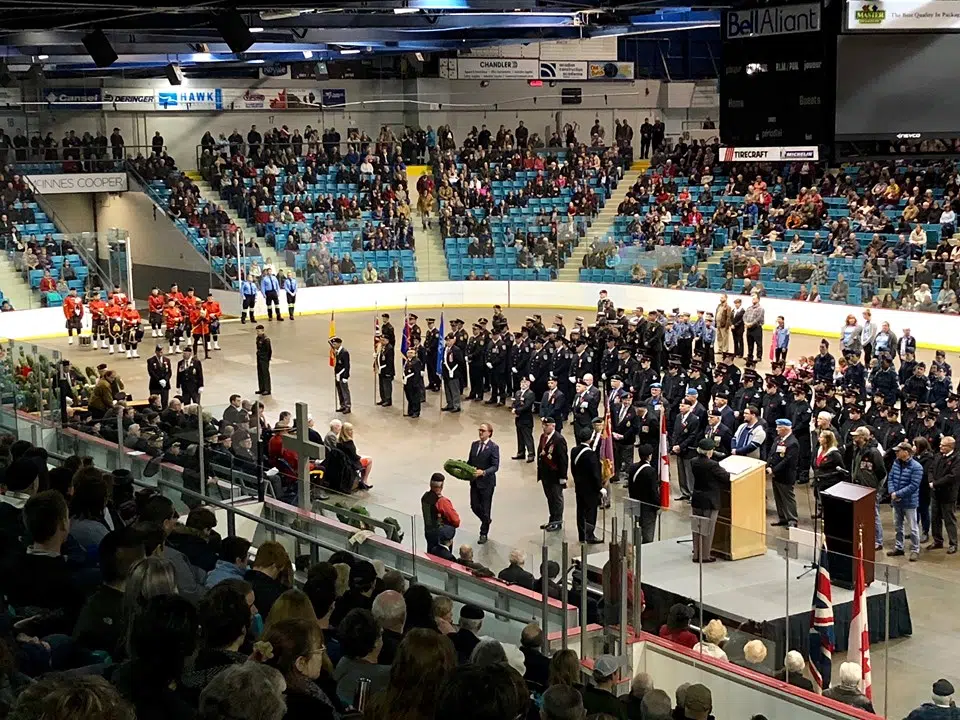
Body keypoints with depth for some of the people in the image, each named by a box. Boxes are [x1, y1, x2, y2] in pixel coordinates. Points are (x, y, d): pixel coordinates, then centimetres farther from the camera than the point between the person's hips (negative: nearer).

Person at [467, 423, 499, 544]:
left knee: (485, 508, 4)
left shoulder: (493, 447, -13)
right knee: (474, 506, 10)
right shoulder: (474, 444, 7)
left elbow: (495, 466, -16)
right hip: (474, 481, 6)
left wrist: (483, 472, -30)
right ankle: (486, 520, 39)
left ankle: (484, 533, 17)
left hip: (487, 482, -6)